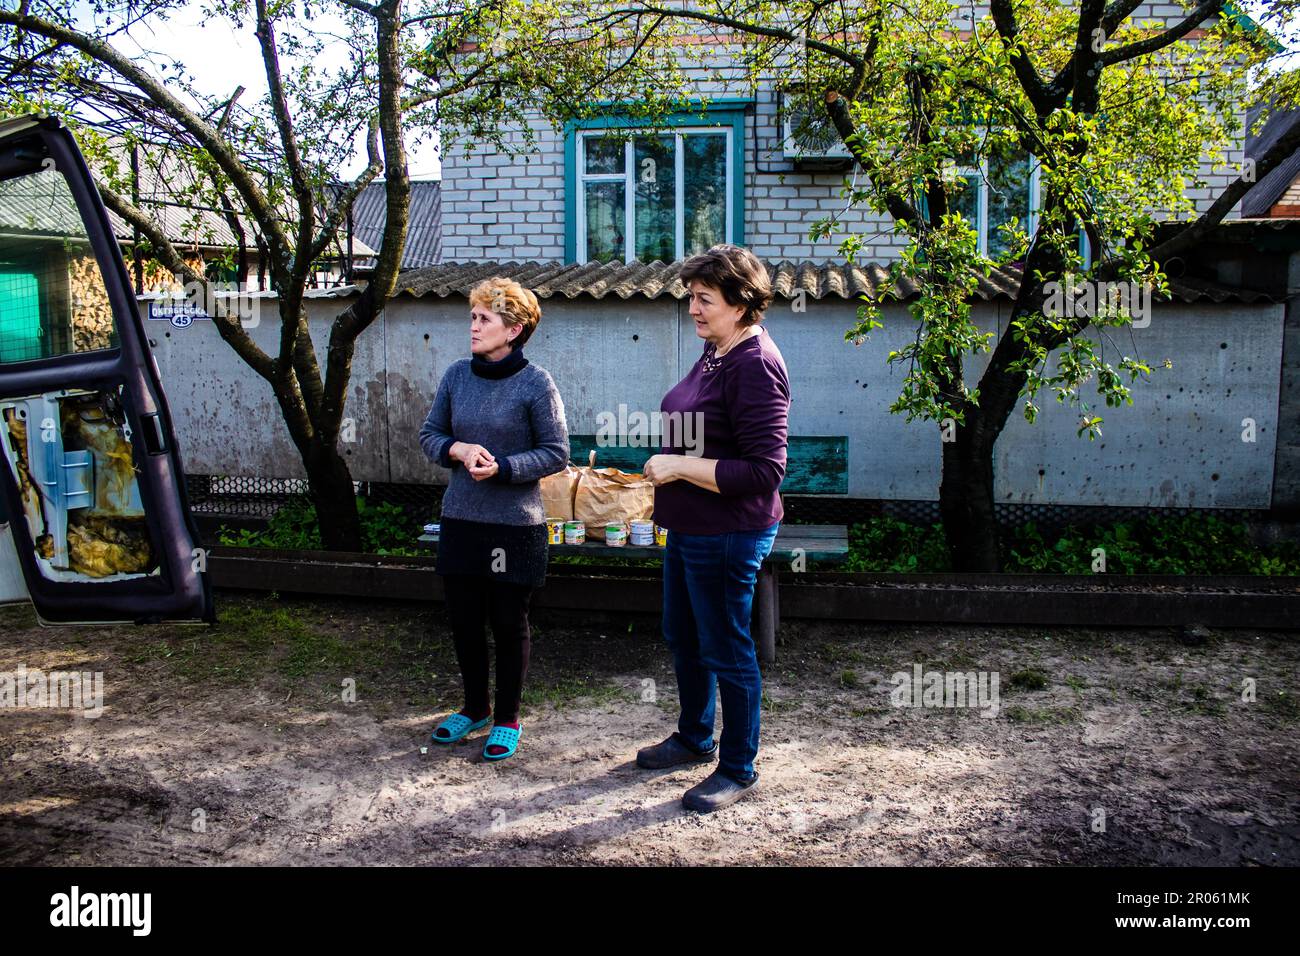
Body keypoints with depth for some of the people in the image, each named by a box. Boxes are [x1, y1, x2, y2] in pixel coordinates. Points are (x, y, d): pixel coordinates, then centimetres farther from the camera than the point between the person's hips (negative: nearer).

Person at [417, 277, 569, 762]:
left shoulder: (536, 383, -11)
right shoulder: (457, 375, 2)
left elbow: (555, 452, -9)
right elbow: (429, 434, 9)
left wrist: (501, 466, -21)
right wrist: (458, 450, -12)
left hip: (515, 525, -4)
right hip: (460, 518, 4)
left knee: (509, 624, 9)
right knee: (463, 620, 14)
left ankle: (508, 718, 28)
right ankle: (475, 706, 36)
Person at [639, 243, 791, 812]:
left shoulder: (756, 366, -22)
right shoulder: (713, 351, 7)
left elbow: (763, 471, -26)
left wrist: (679, 467, -22)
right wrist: (671, 464, 9)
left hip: (728, 536, -10)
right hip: (689, 527, 10)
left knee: (726, 652, 5)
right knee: (682, 638, 23)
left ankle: (739, 769, 25)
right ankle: (695, 739, 44)